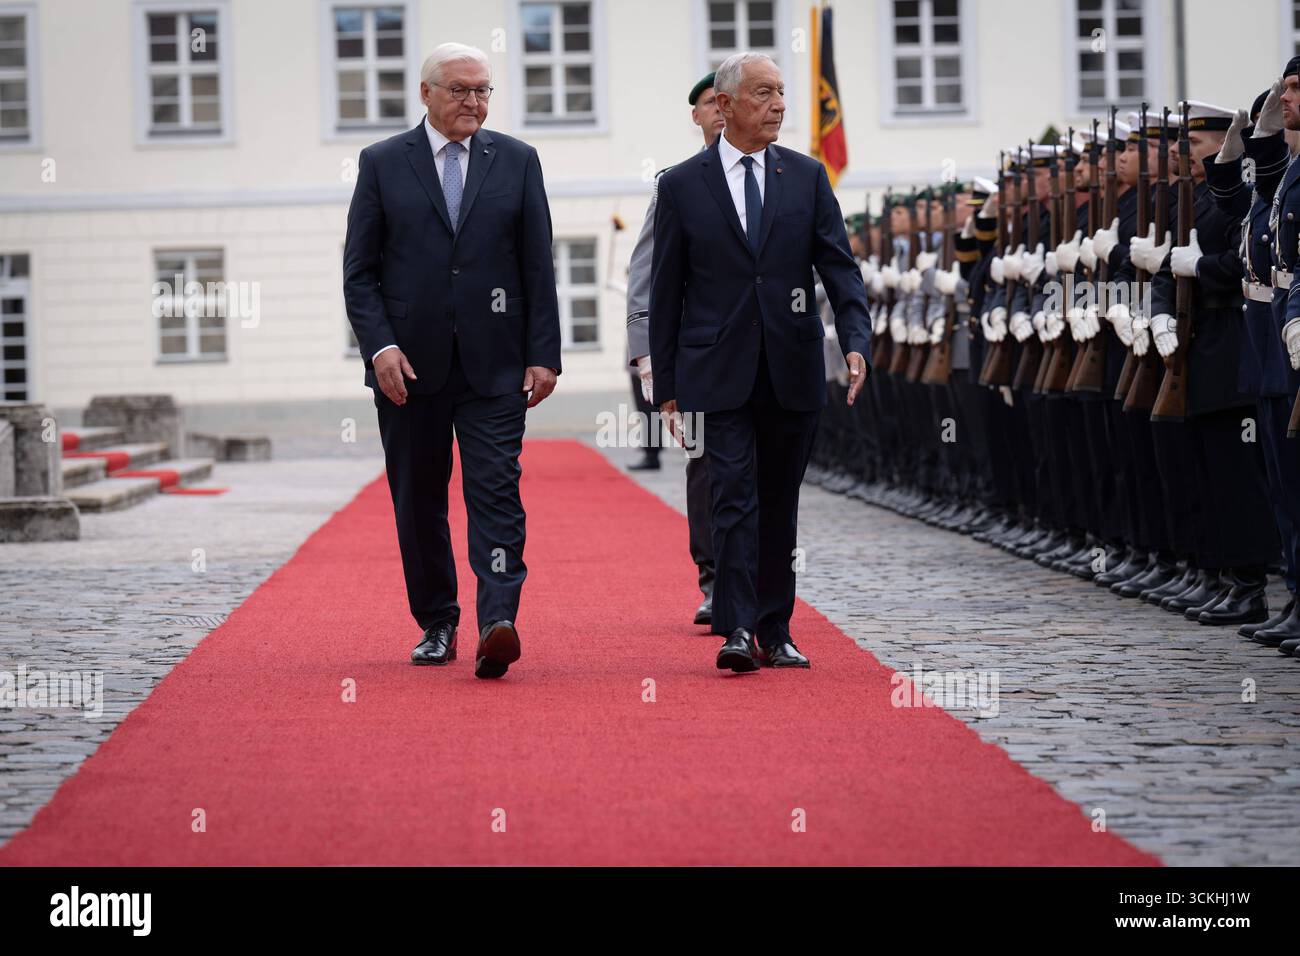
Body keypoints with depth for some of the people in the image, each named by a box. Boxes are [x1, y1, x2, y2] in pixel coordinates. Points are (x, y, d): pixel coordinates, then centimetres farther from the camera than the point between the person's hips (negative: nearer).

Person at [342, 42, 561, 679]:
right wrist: (380, 347, -11)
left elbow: (538, 266, 5)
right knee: (418, 502, 8)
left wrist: (543, 355, -2)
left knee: (496, 492, -12)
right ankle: (436, 625, 21)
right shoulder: (382, 163, 5)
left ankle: (497, 625, -22)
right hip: (409, 364, 1)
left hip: (493, 363, -1)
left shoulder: (516, 161, 7)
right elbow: (359, 271, 2)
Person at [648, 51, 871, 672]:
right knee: (734, 497, -12)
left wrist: (856, 341, -14)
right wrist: (666, 387, 2)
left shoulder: (807, 177, 8)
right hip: (719, 374, -2)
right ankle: (737, 630, -15)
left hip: (792, 371, 3)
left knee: (780, 504, 9)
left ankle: (775, 632, 16)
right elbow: (665, 292, 5)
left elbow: (839, 266, 3)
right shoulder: (682, 185, 2)